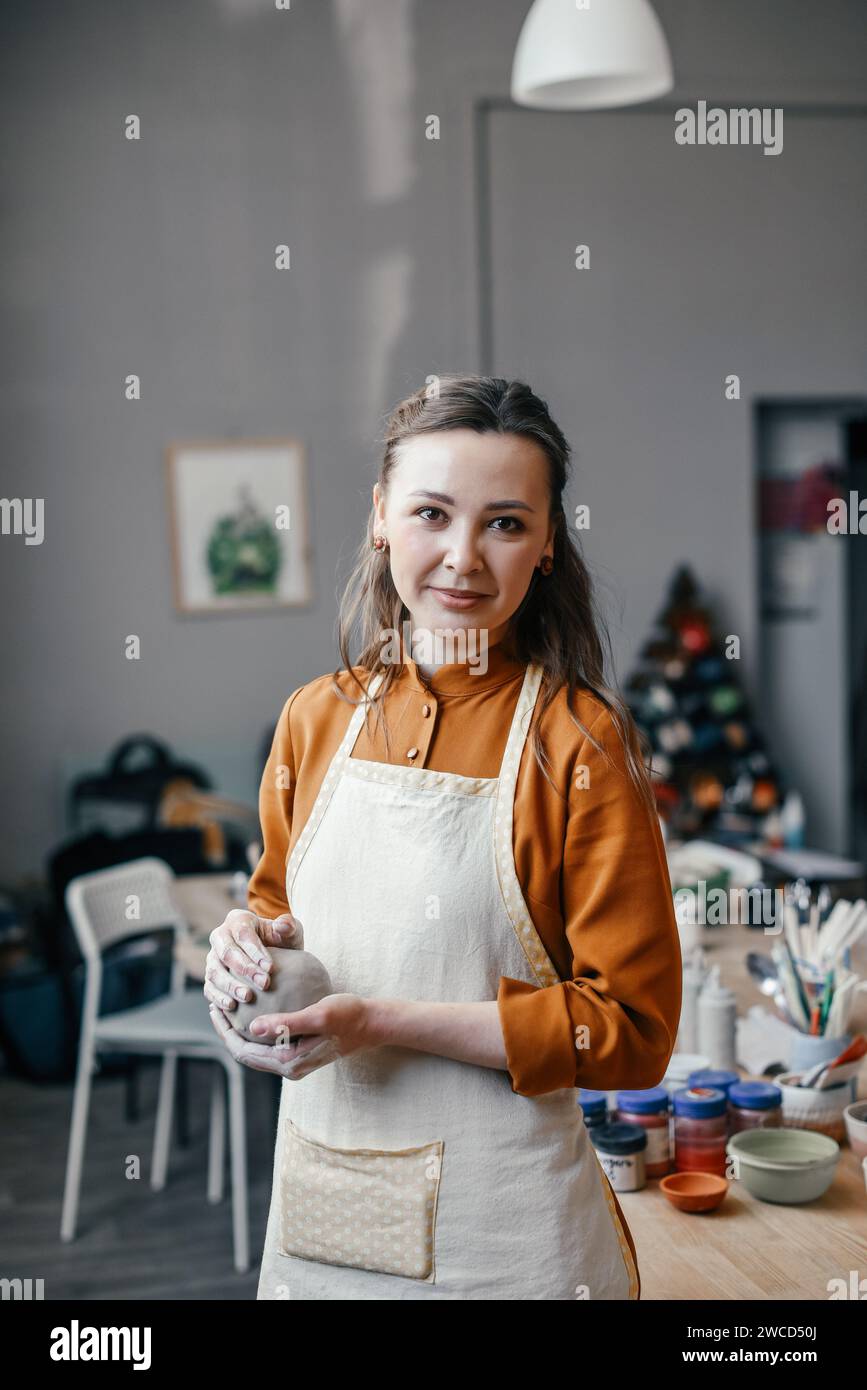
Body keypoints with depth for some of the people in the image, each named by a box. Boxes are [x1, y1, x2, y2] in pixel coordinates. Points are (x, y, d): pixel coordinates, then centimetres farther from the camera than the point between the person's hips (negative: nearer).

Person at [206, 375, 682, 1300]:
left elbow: (630, 1029, -15)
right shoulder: (316, 717, 2)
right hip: (316, 1193, 5)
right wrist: (248, 938, -6)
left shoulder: (578, 740, -13)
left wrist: (384, 1021, -21)